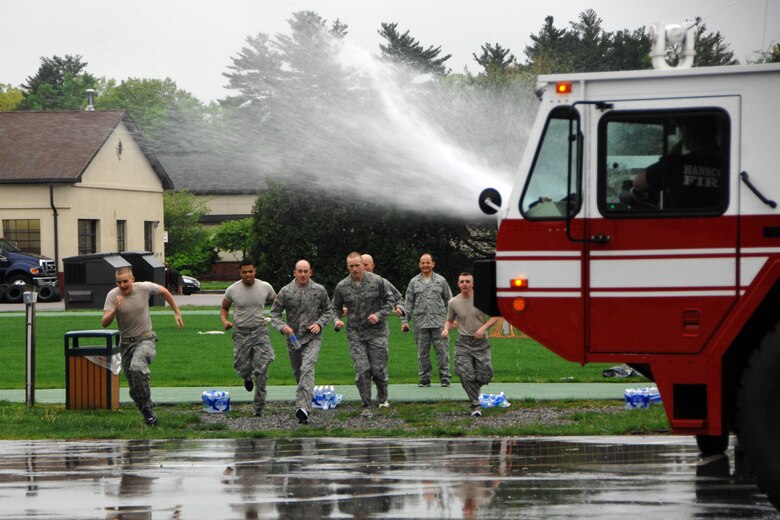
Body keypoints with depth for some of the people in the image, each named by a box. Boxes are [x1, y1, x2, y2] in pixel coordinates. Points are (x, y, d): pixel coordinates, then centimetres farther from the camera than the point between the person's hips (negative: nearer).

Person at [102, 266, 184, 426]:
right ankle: (148, 413, 29)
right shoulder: (112, 295, -10)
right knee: (134, 389, 7)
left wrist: (177, 313, 13)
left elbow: (164, 292, 11)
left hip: (145, 339, -3)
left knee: (137, 367, -33)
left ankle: (146, 406, -22)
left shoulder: (144, 288, -10)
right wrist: (116, 309, -35)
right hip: (126, 343, 3)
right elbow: (105, 322, -18)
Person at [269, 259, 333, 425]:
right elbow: (274, 313, 3)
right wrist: (283, 326, -16)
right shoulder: (285, 291, -2)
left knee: (307, 369, -21)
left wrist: (319, 324, -6)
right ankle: (304, 401, 36)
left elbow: (327, 310, 12)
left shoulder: (319, 290, -1)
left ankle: (302, 407, -32)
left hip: (313, 338, -3)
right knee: (297, 372, 13)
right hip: (293, 337, 3)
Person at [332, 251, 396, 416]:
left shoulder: (377, 281, -4)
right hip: (355, 334, 1)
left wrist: (379, 315, -10)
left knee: (378, 368, 1)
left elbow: (389, 300, 6)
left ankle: (382, 399, 27)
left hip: (376, 332, -1)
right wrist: (337, 320, -8)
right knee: (362, 370, -9)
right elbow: (336, 307, 13)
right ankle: (366, 405, 0)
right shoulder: (342, 287, 0)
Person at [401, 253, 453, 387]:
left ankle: (445, 377, 2)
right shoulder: (414, 282, 11)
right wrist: (405, 320, 5)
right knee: (422, 352, 3)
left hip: (439, 322, -1)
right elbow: (408, 302, 12)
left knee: (442, 350, -4)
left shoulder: (441, 281, 9)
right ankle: (424, 378, 9)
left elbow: (449, 300, 13)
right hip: (420, 323, 1)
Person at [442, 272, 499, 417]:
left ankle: (475, 388, 32)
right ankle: (475, 406, -4)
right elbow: (450, 320, 16)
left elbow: (495, 316, 2)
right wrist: (446, 329, -6)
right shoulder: (453, 303, 1)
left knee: (485, 375, -2)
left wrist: (484, 328, -13)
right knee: (466, 375, -14)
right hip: (463, 343, 0)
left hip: (481, 342, 0)